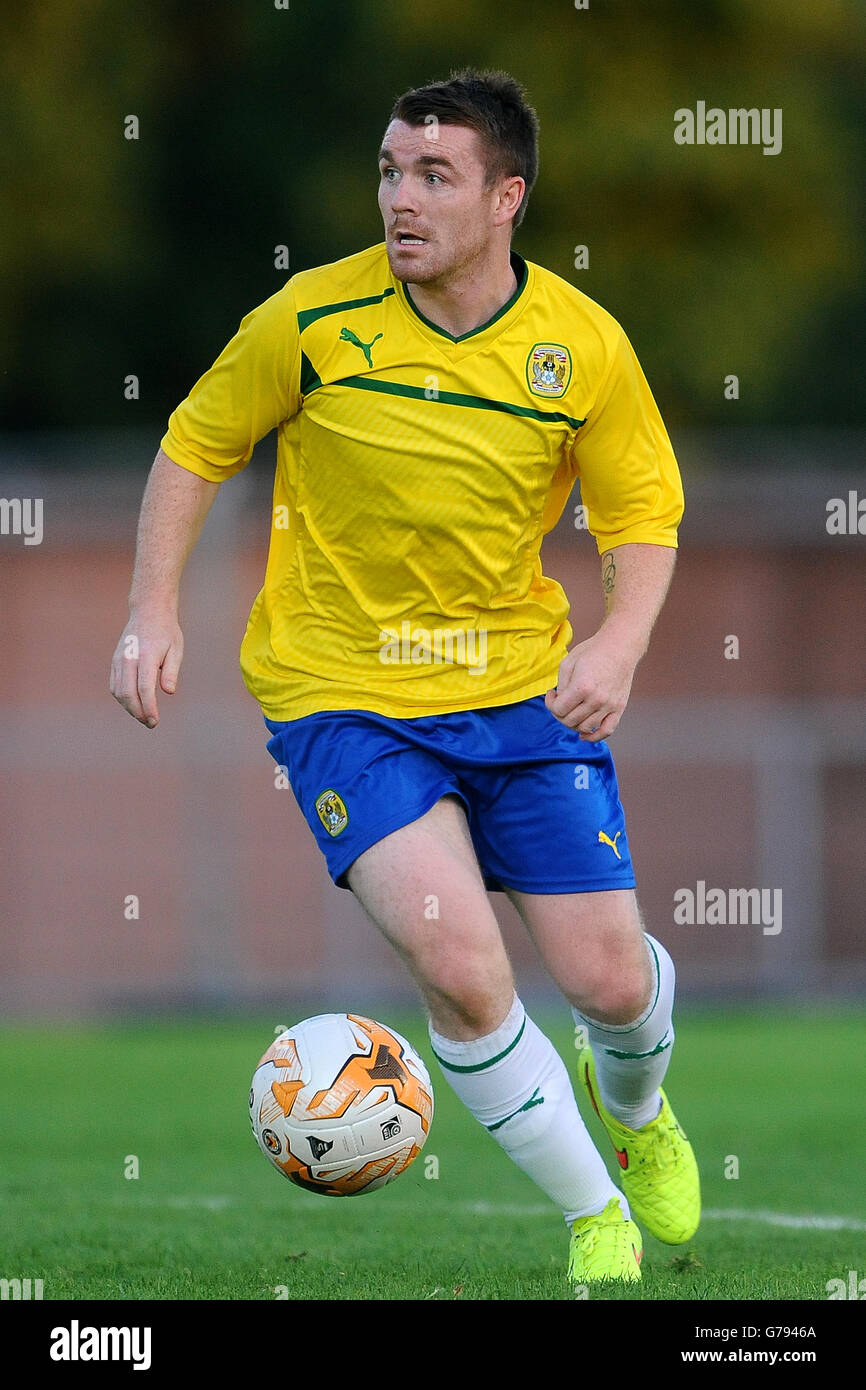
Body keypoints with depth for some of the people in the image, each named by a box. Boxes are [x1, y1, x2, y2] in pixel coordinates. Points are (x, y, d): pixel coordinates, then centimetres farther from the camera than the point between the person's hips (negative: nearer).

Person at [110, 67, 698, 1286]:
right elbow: (196, 446, 3)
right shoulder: (311, 319, -11)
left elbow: (644, 510, 4)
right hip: (341, 693, -2)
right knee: (458, 965, -21)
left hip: (522, 685, 2)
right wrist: (155, 613, -7)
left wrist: (619, 645, -14)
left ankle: (633, 1113, 42)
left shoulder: (584, 346, -7)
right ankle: (593, 1214, 1)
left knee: (609, 977, 2)